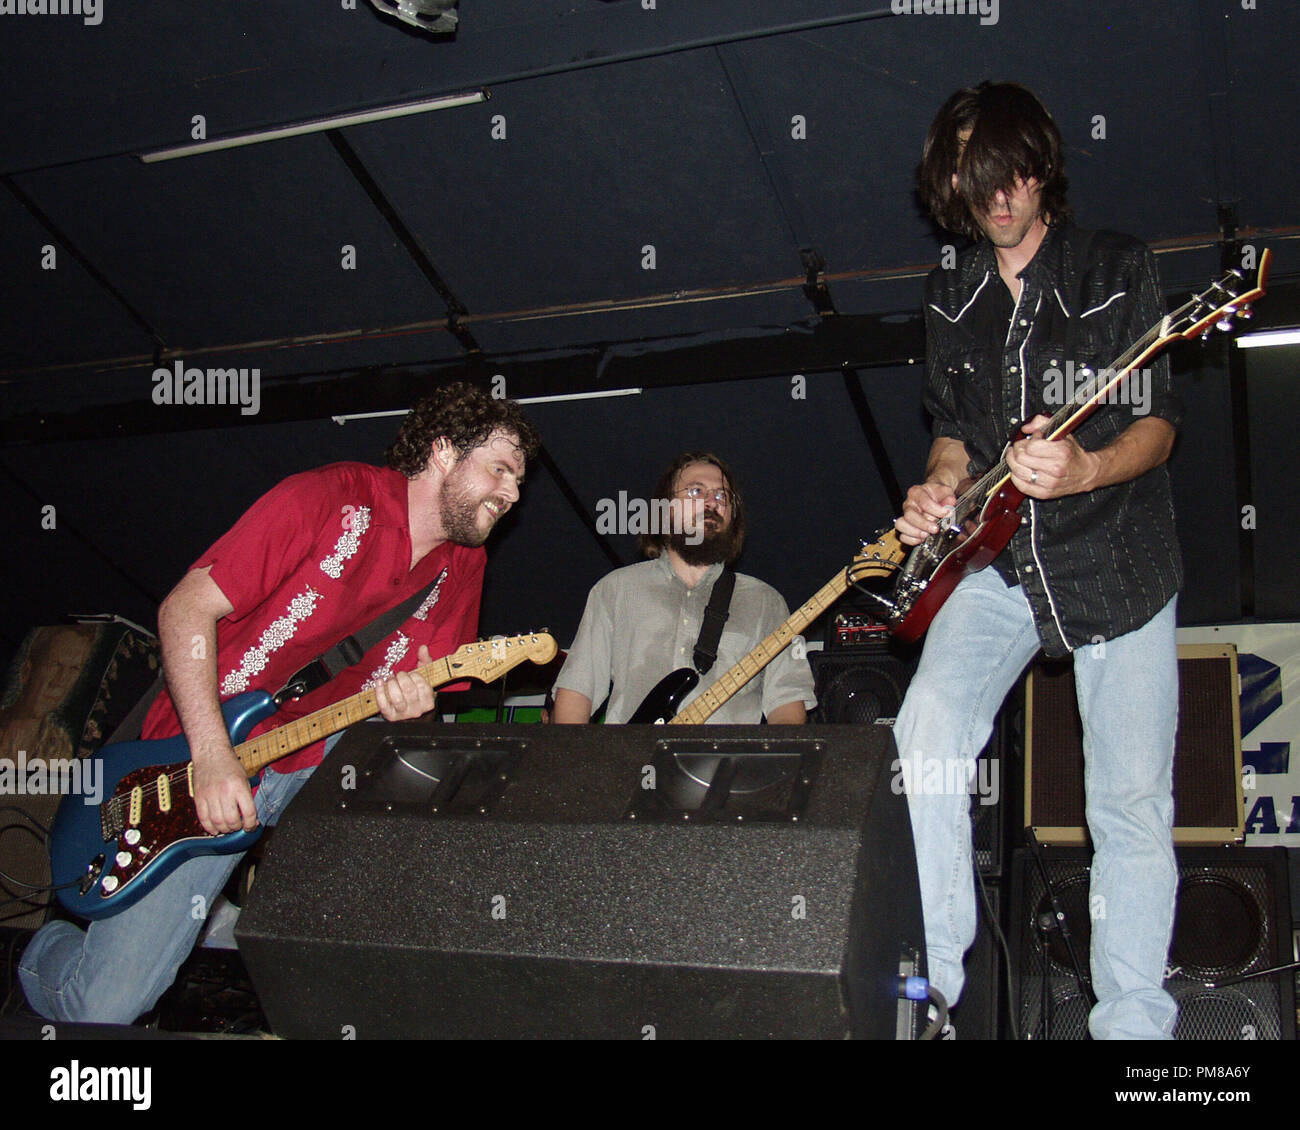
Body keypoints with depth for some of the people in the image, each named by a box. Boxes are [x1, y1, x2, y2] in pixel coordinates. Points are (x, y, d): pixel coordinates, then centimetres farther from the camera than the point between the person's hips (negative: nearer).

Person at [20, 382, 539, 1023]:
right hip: (202, 760, -6)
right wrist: (212, 757, -24)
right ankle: (45, 952, 26)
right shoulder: (329, 499, -14)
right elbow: (186, 608, -15)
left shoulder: (461, 565, 5)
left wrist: (409, 700, -17)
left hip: (320, 765, 6)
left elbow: (427, 680, 9)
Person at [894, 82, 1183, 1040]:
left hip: (1117, 559, -3)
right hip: (999, 562, 3)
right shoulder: (952, 298, 12)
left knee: (1133, 800, -3)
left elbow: (1157, 423, -8)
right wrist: (941, 490, -2)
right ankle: (934, 982, -8)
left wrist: (1083, 470, -29)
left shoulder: (1117, 269, -1)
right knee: (926, 733, -19)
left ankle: (1132, 1020, 12)